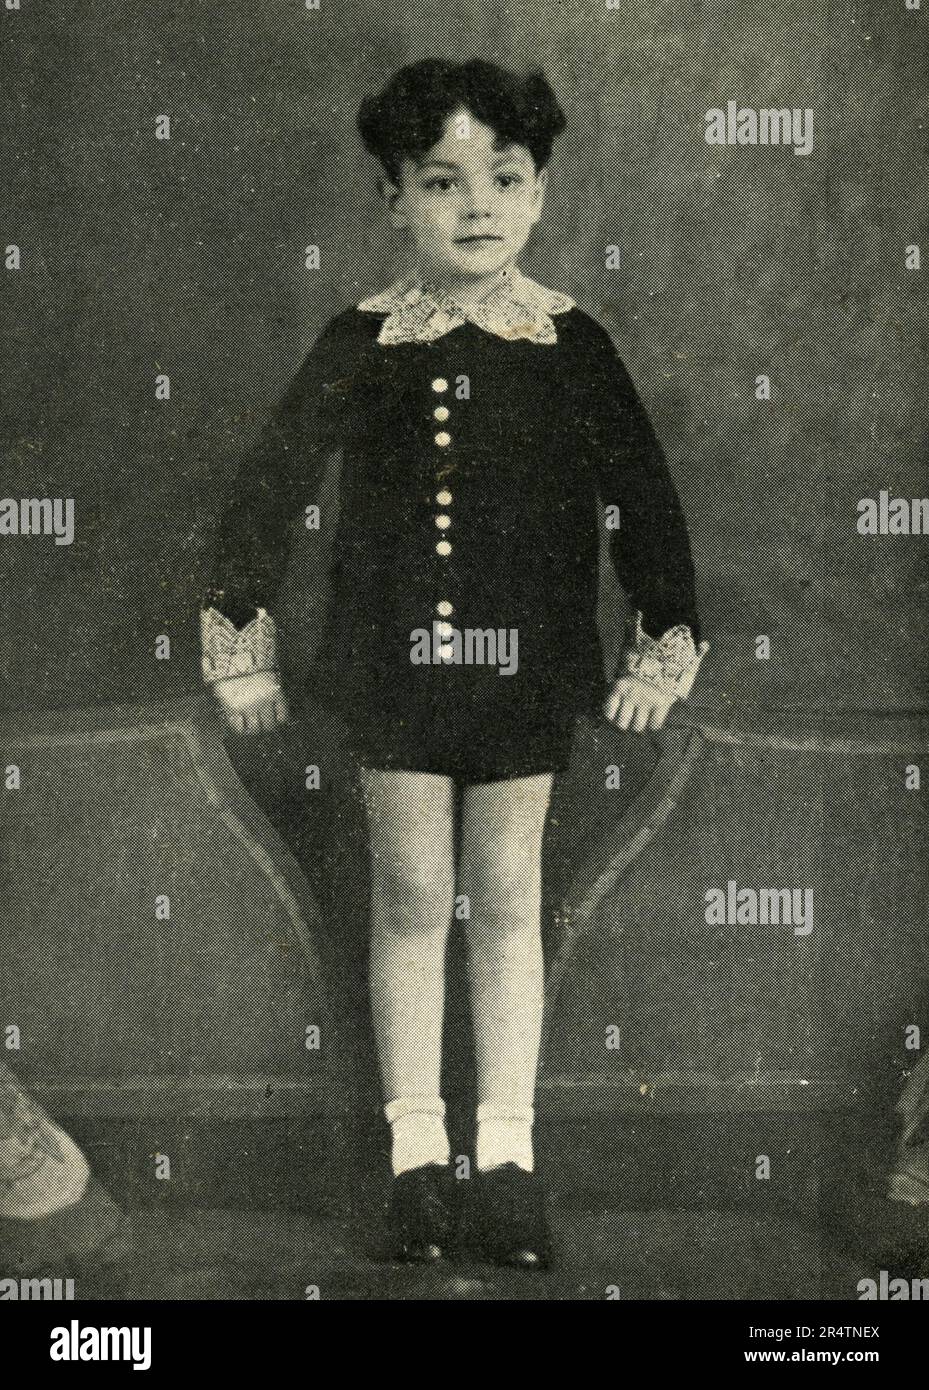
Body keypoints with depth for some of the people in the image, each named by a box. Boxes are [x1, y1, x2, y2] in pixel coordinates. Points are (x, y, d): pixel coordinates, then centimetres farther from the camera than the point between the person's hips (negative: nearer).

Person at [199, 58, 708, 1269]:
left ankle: (508, 1156, 15)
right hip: (393, 660, 0)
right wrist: (241, 639, 2)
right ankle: (417, 1154, 16)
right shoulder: (360, 346, -3)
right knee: (411, 899, 6)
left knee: (507, 904, 7)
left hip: (526, 667, 0)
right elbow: (271, 483, 2)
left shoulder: (571, 346, -2)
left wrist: (663, 649, 3)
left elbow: (644, 499, 3)